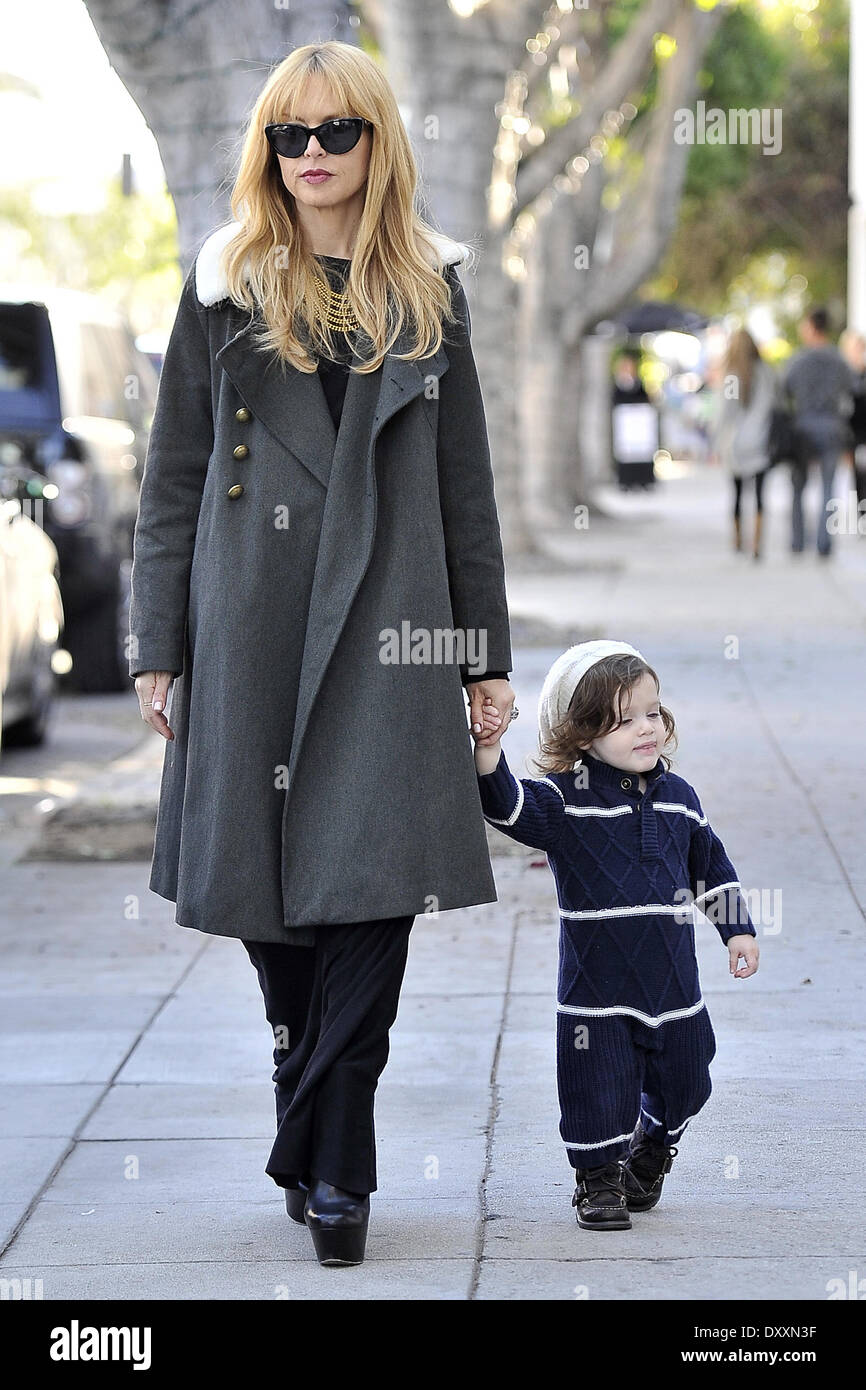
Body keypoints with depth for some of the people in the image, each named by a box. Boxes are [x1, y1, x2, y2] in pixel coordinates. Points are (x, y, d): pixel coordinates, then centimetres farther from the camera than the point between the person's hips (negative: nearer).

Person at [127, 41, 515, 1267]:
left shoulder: (428, 294, 9)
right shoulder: (225, 289, 7)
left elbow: (466, 482, 11)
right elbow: (173, 477, 7)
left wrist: (485, 652, 8)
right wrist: (158, 648, 2)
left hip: (388, 626, 0)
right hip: (250, 624, 1)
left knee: (372, 883, -9)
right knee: (265, 887, 5)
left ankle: (331, 1164, -4)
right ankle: (329, 1149, 22)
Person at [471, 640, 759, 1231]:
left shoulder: (678, 796, 6)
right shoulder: (566, 799, -8)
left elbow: (712, 865, 17)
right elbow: (508, 805, -25)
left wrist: (738, 929, 15)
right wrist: (489, 753, -41)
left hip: (673, 982, 4)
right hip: (597, 980, -4)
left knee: (680, 1081, 14)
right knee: (600, 1086, -1)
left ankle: (650, 1157, 41)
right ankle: (599, 1179, 19)